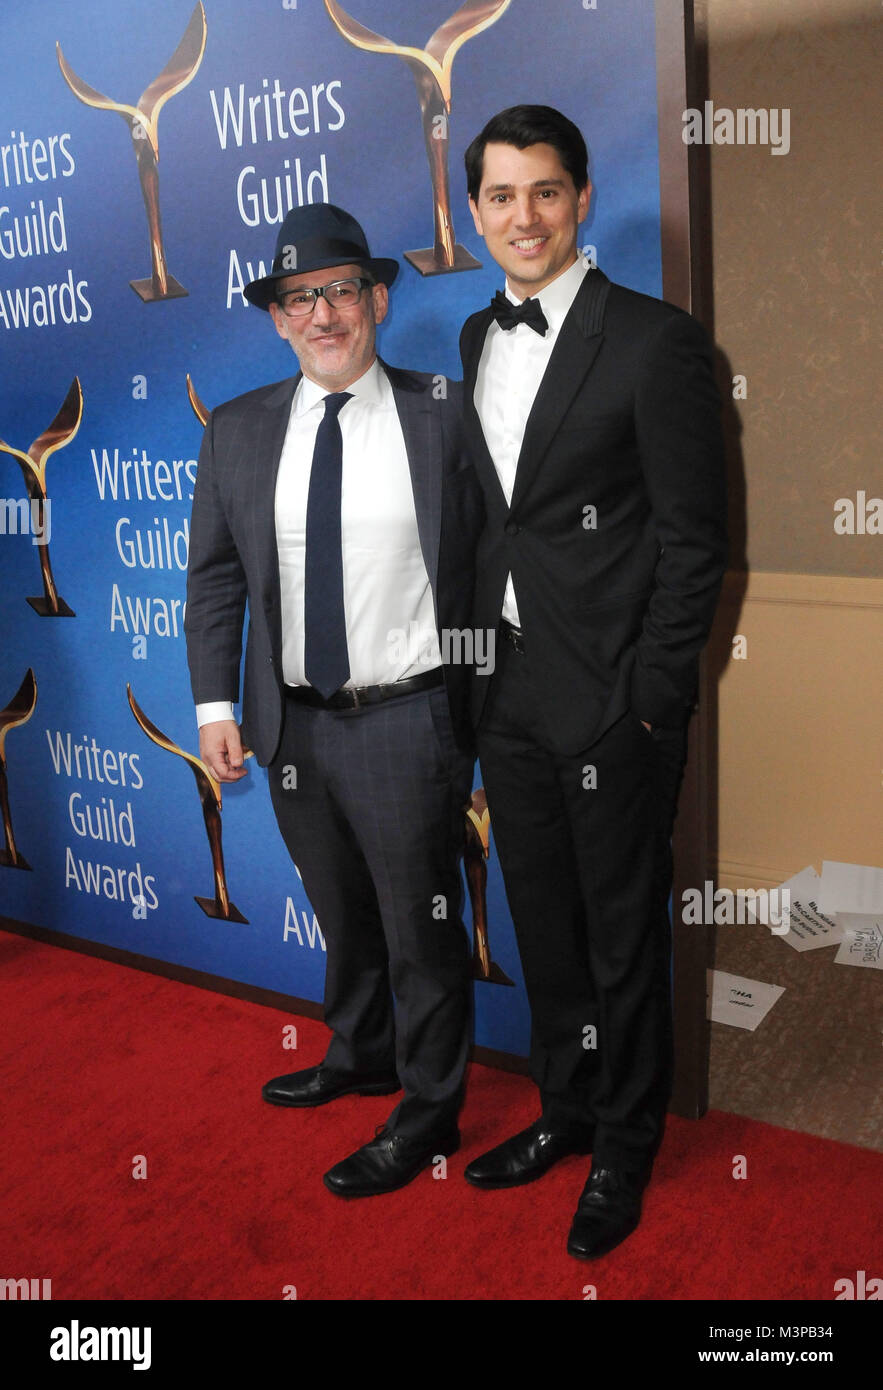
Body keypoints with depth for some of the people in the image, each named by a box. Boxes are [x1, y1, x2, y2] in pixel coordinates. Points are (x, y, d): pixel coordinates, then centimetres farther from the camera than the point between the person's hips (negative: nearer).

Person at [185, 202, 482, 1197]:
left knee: (420, 925, 10)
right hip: (294, 728, 4)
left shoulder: (445, 416, -6)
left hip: (407, 724, -4)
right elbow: (213, 579, 7)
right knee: (341, 914, 23)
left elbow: (490, 557, -4)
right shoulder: (238, 432, 4)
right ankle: (361, 1056, 47)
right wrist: (215, 704, 1)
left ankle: (428, 1110, 31)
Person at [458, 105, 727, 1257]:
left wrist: (650, 697, -14)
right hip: (509, 687, 6)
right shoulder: (476, 340, 11)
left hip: (613, 697, -6)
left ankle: (625, 1148, 30)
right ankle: (566, 1108, 39)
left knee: (624, 932, 9)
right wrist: (483, 662, 9)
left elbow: (694, 538, -11)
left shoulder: (654, 340, -10)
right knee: (544, 922, 18)